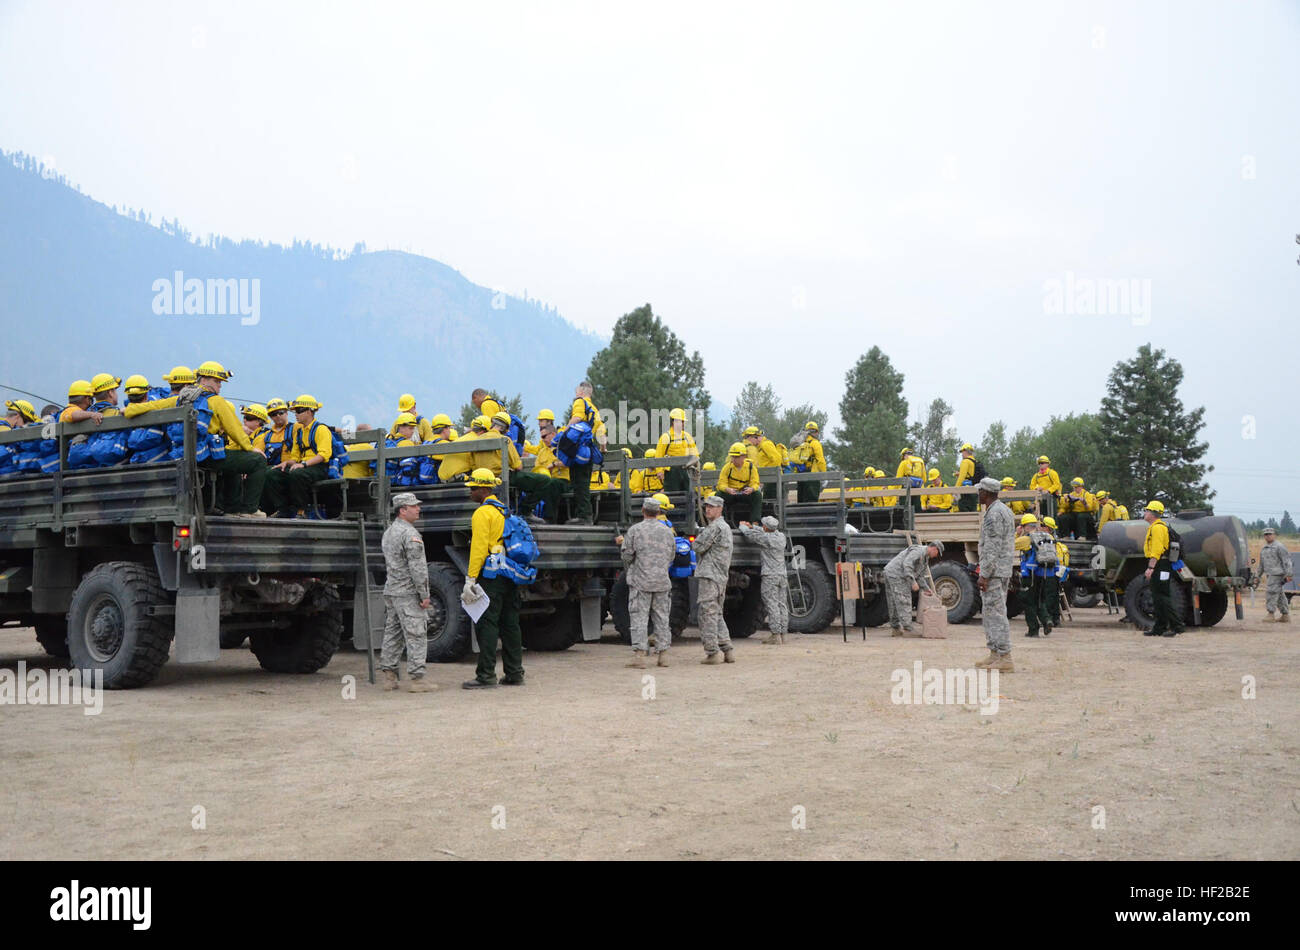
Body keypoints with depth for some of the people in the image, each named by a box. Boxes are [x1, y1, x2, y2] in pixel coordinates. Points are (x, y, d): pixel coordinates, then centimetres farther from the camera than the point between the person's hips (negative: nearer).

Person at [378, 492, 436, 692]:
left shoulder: (388, 531, 16)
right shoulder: (410, 534, -15)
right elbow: (417, 567, -19)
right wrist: (424, 595, -16)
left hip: (390, 591, 9)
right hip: (408, 593, -9)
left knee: (392, 634, 13)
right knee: (415, 636, -7)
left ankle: (387, 676, 15)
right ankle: (415, 678, -8)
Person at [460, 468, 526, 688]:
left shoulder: (482, 513, -10)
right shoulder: (504, 511, 17)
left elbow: (479, 548, -17)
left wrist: (470, 579, -17)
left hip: (491, 577, -9)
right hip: (510, 576, 9)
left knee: (486, 625, -6)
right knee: (510, 624, 11)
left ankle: (486, 675, -7)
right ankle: (514, 673, 14)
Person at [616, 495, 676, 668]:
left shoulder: (634, 530, -6)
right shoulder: (668, 532, 7)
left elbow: (627, 555, -6)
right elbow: (671, 557, 14)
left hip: (641, 581, -3)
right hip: (662, 582, 3)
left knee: (639, 618, -2)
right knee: (661, 618, 11)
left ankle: (639, 655, -9)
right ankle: (663, 655, 12)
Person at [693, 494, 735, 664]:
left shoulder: (716, 527, -13)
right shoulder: (726, 527, 20)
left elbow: (699, 547, -13)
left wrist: (702, 531, 4)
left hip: (709, 575, -10)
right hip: (721, 577, 10)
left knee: (707, 614, -9)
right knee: (717, 614, 16)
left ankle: (713, 652, -12)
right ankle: (727, 650, 13)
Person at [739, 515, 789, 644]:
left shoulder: (765, 538, -11)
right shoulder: (781, 536, 11)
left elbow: (748, 533, 0)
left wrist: (742, 526, 21)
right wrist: (751, 526, 35)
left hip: (770, 575, -7)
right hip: (782, 575, 7)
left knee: (771, 604, -7)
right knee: (782, 604, 7)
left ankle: (775, 634, -11)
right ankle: (783, 634, 7)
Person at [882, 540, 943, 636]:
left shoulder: (925, 558, 19)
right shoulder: (918, 551, -14)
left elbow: (921, 576, 23)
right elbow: (906, 564, -25)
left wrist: (927, 588, 13)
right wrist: (913, 582, -25)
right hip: (897, 574, -11)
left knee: (894, 604, 13)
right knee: (904, 603, -9)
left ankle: (895, 629, 19)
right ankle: (907, 630, -10)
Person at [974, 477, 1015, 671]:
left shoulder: (994, 514, -17)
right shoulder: (1004, 510, 16)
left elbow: (993, 547, -21)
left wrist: (985, 574, -21)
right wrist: (982, 551, 29)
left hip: (994, 571, -11)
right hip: (1003, 570, 11)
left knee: (996, 613, -10)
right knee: (990, 613, 16)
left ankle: (1005, 658, -12)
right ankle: (994, 654, 21)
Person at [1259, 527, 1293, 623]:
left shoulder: (1279, 546, -9)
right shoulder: (1264, 548, 18)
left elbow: (1286, 560, -14)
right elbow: (1262, 563, 25)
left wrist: (1288, 574, -20)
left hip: (1277, 574, -9)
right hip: (1269, 574, 9)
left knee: (1271, 593, -13)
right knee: (1279, 595, 10)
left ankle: (1271, 615, -13)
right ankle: (1285, 615, 14)